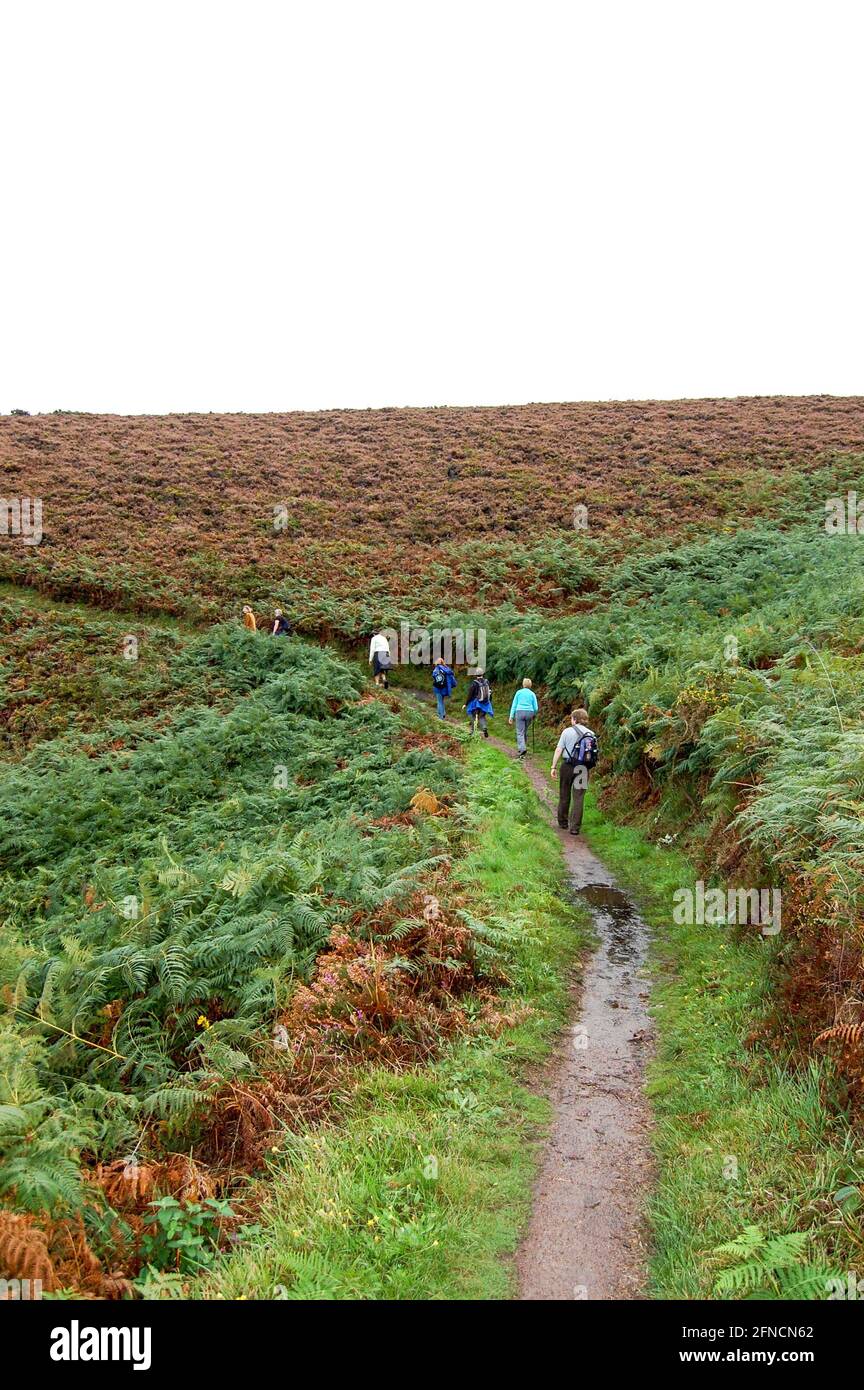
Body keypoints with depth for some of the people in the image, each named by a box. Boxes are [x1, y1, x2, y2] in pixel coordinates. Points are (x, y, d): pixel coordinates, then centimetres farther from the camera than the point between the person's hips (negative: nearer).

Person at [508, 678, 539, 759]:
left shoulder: (518, 692, 6)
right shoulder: (532, 694, 7)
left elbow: (514, 705, 4)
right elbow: (535, 708, 5)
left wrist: (511, 716, 4)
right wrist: (534, 715, 24)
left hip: (519, 712, -2)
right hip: (529, 713, 2)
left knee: (520, 732, -5)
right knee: (525, 731, 18)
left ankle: (522, 748, -24)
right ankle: (523, 747, 26)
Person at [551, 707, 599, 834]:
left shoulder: (568, 731, -6)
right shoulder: (592, 735, 4)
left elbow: (558, 750, -9)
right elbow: (594, 754, 3)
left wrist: (553, 767, -5)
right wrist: (588, 767, 14)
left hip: (568, 766, -2)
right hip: (584, 768, 2)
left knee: (564, 795, 15)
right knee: (578, 797, 4)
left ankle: (563, 822, 27)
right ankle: (575, 827, 1)